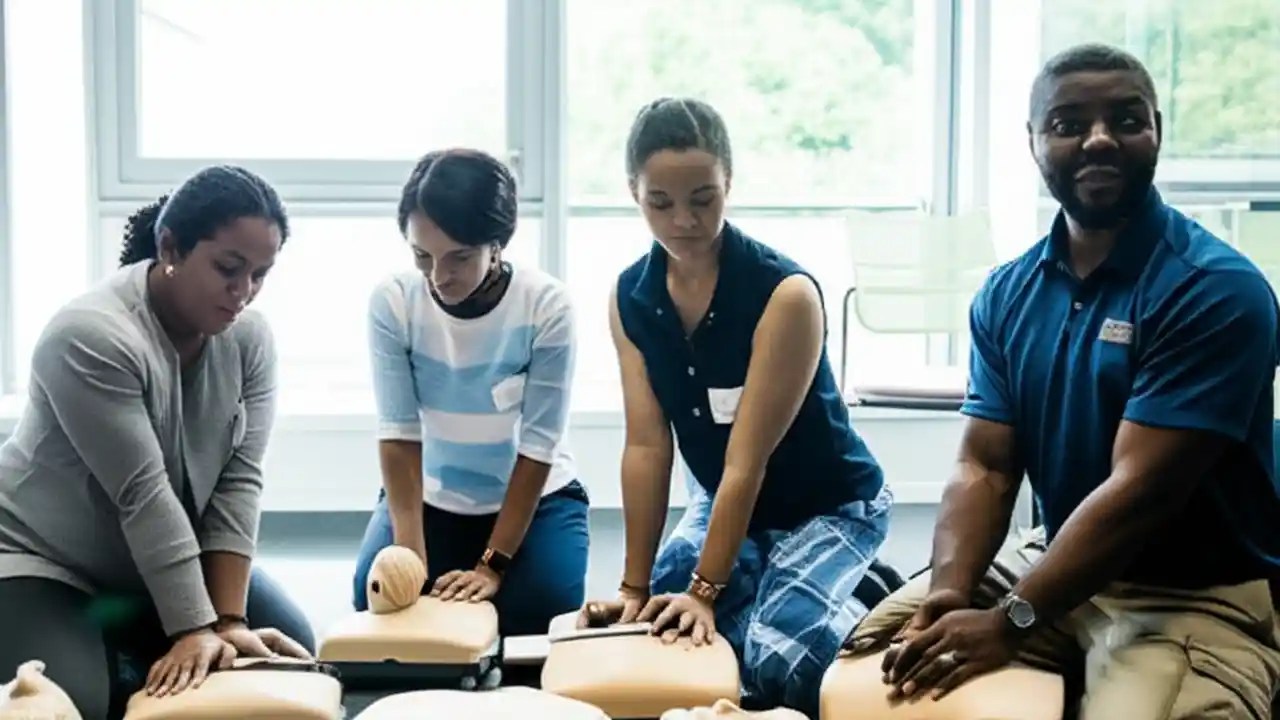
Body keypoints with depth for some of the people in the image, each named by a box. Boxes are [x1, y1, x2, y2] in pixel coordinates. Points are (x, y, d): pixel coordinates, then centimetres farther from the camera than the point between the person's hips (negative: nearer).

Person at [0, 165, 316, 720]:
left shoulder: (250, 339, -9)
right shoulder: (90, 337, -28)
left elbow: (239, 481, -13)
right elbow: (144, 497, -30)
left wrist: (226, 622, -20)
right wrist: (195, 630, -28)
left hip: (174, 558, 6)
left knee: (291, 653, 0)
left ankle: (121, 658, 13)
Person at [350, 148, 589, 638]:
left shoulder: (546, 305, -23)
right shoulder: (392, 301, -19)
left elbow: (537, 445, -22)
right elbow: (399, 432, -20)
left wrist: (492, 565, -25)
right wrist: (410, 552, -31)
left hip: (536, 497, -1)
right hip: (428, 497, 2)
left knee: (540, 615, -23)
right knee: (379, 599, -20)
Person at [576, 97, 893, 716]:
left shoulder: (786, 293, -26)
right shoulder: (630, 297, -8)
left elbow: (747, 460, -26)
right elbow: (646, 445, -10)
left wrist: (706, 590, -26)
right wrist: (634, 588, -13)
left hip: (829, 508, -6)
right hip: (723, 504, 6)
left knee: (776, 658, -27)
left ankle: (862, 609, 6)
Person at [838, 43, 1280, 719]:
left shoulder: (1216, 289, -17)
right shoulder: (1006, 295, 2)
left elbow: (1141, 490, -23)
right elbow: (984, 466, -1)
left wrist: (1009, 623, -26)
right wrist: (949, 593, -20)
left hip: (1195, 597, -5)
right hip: (1059, 563, 5)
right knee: (879, 647, -1)